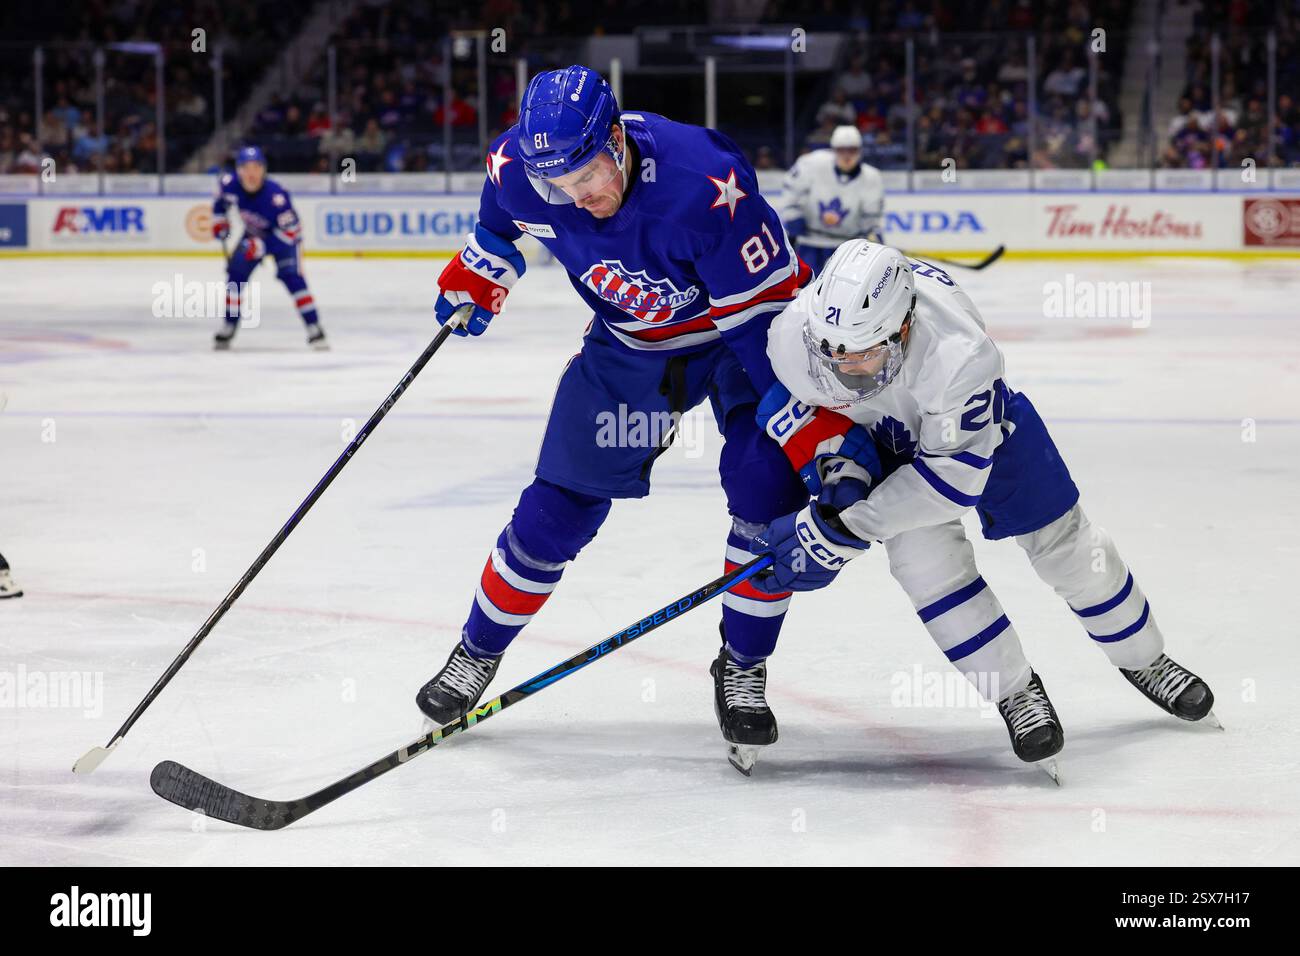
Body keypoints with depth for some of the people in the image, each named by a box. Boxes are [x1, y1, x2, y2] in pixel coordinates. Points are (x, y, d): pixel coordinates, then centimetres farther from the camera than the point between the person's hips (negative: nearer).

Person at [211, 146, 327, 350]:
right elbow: (220, 199, 4)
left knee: (291, 276, -22)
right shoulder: (229, 184, -23)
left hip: (283, 236, -5)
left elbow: (289, 232, -33)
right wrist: (219, 222, -1)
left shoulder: (276, 196, -38)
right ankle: (228, 326, 15)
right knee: (236, 272, -1)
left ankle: (314, 329, -20)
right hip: (253, 234, 5)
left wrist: (261, 246, -37)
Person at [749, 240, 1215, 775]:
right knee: (923, 552, -18)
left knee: (1061, 538, 7)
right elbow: (811, 407, -11)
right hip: (874, 434, 2)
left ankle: (1142, 658, 32)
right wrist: (842, 478, -26)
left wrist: (843, 527, -38)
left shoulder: (959, 352, -46)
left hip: (970, 416, -2)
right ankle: (1015, 691, 0)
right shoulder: (794, 335, -36)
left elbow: (954, 474, -38)